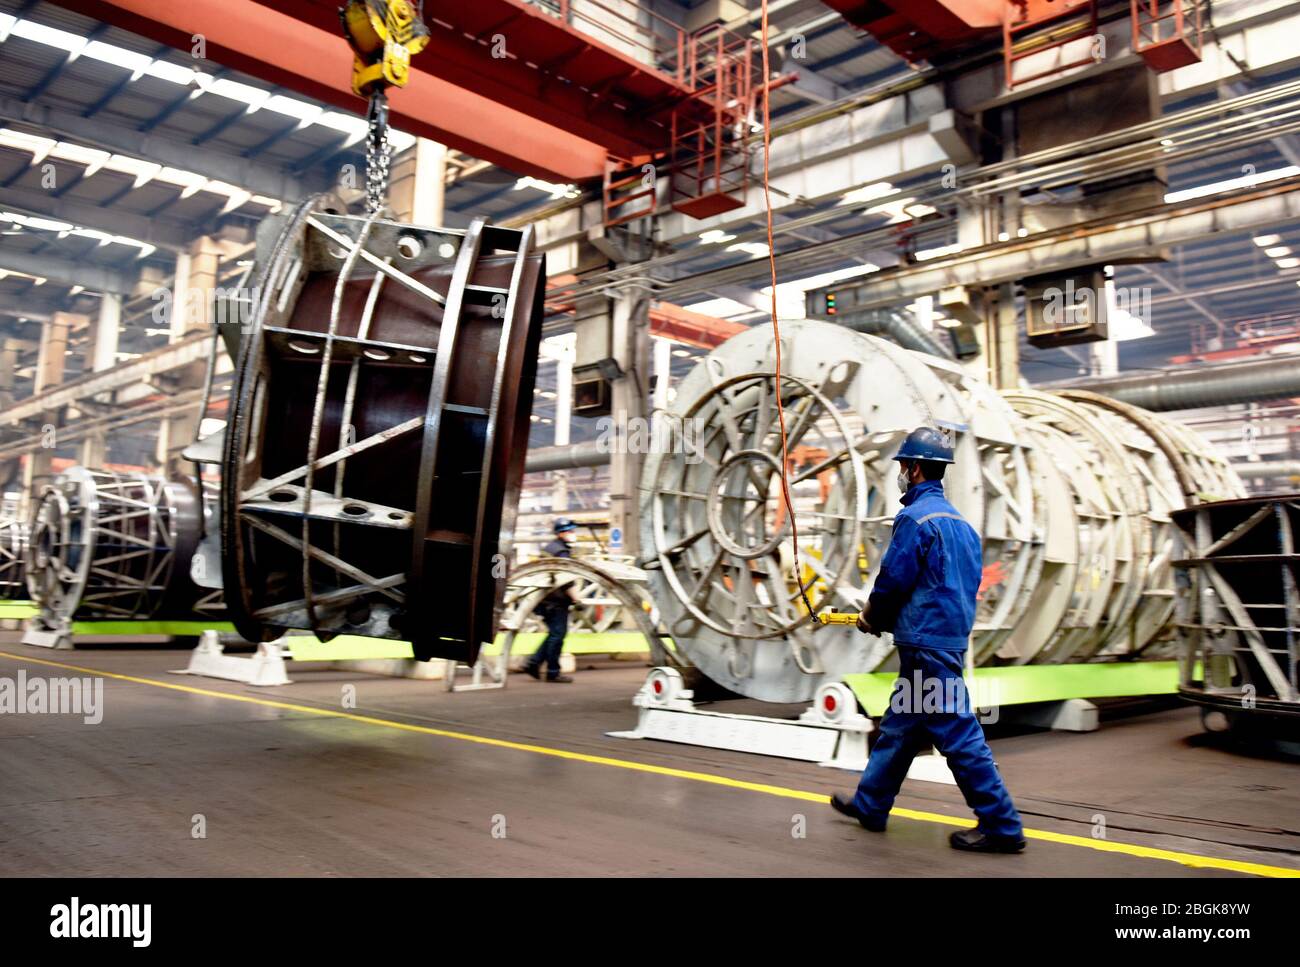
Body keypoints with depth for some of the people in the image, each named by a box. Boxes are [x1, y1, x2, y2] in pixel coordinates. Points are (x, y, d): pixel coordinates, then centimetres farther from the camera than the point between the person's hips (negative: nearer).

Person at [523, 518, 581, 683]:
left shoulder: (548, 548, 18)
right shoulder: (562, 552, -13)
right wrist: (573, 597, -13)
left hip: (544, 600, 10)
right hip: (557, 601, -10)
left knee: (554, 634, 15)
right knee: (557, 635, -3)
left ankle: (533, 663, 12)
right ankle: (553, 673, 1)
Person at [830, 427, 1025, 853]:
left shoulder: (915, 518, -14)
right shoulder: (959, 521, 14)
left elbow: (893, 582, -16)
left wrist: (872, 618, 3)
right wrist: (886, 619, 17)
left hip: (926, 645, -10)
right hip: (951, 638, 10)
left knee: (956, 733, -3)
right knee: (899, 726, 17)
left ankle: (1001, 827, 3)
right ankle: (869, 804, 28)